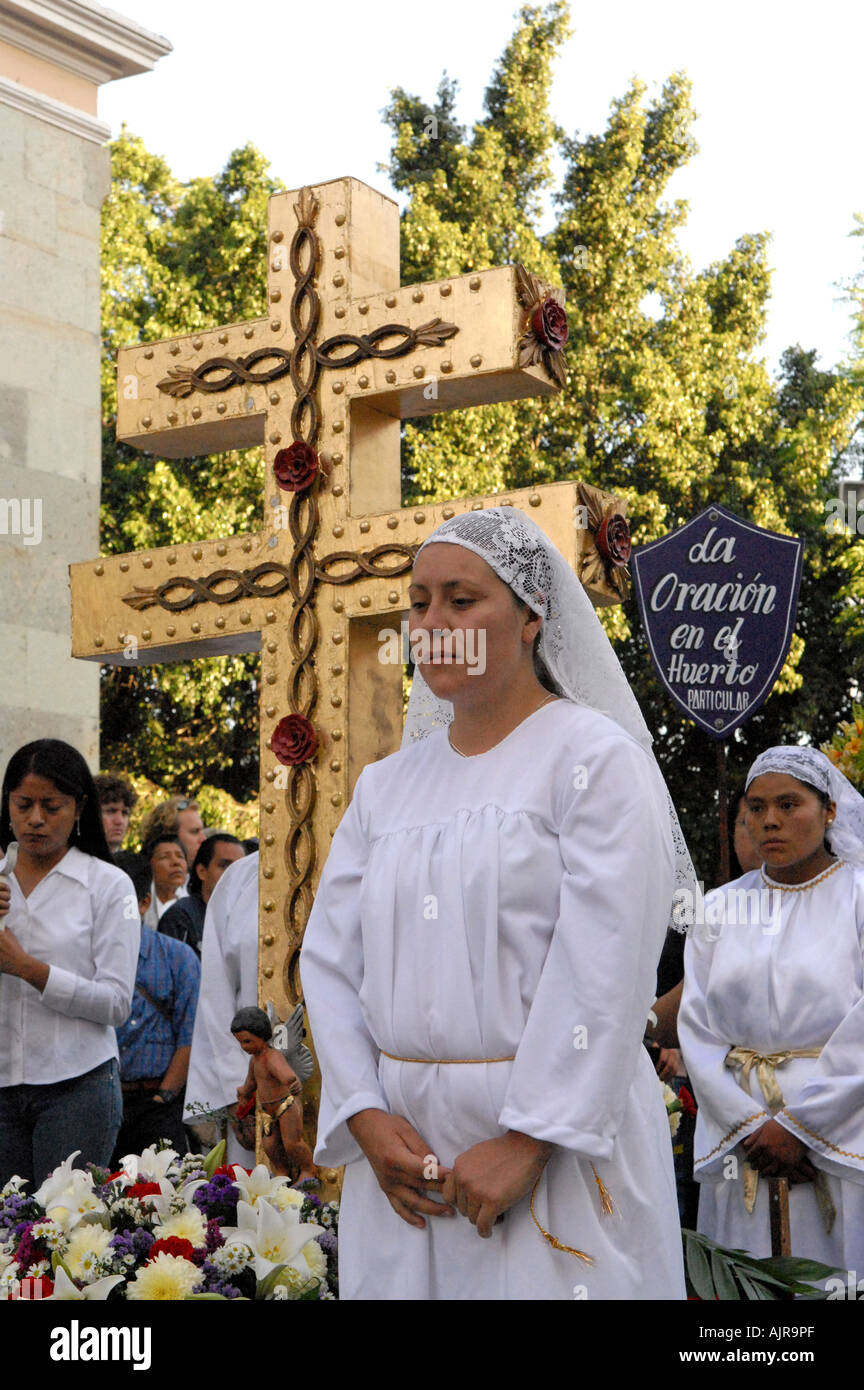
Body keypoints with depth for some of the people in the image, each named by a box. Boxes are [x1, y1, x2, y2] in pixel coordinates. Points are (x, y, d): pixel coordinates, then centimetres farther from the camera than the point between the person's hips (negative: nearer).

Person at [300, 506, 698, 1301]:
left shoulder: (593, 756, -6)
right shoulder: (385, 785, 12)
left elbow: (604, 972, -14)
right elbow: (331, 959, 7)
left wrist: (527, 1141, -17)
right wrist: (367, 1116, -6)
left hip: (557, 1140, -5)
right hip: (404, 1138, 5)